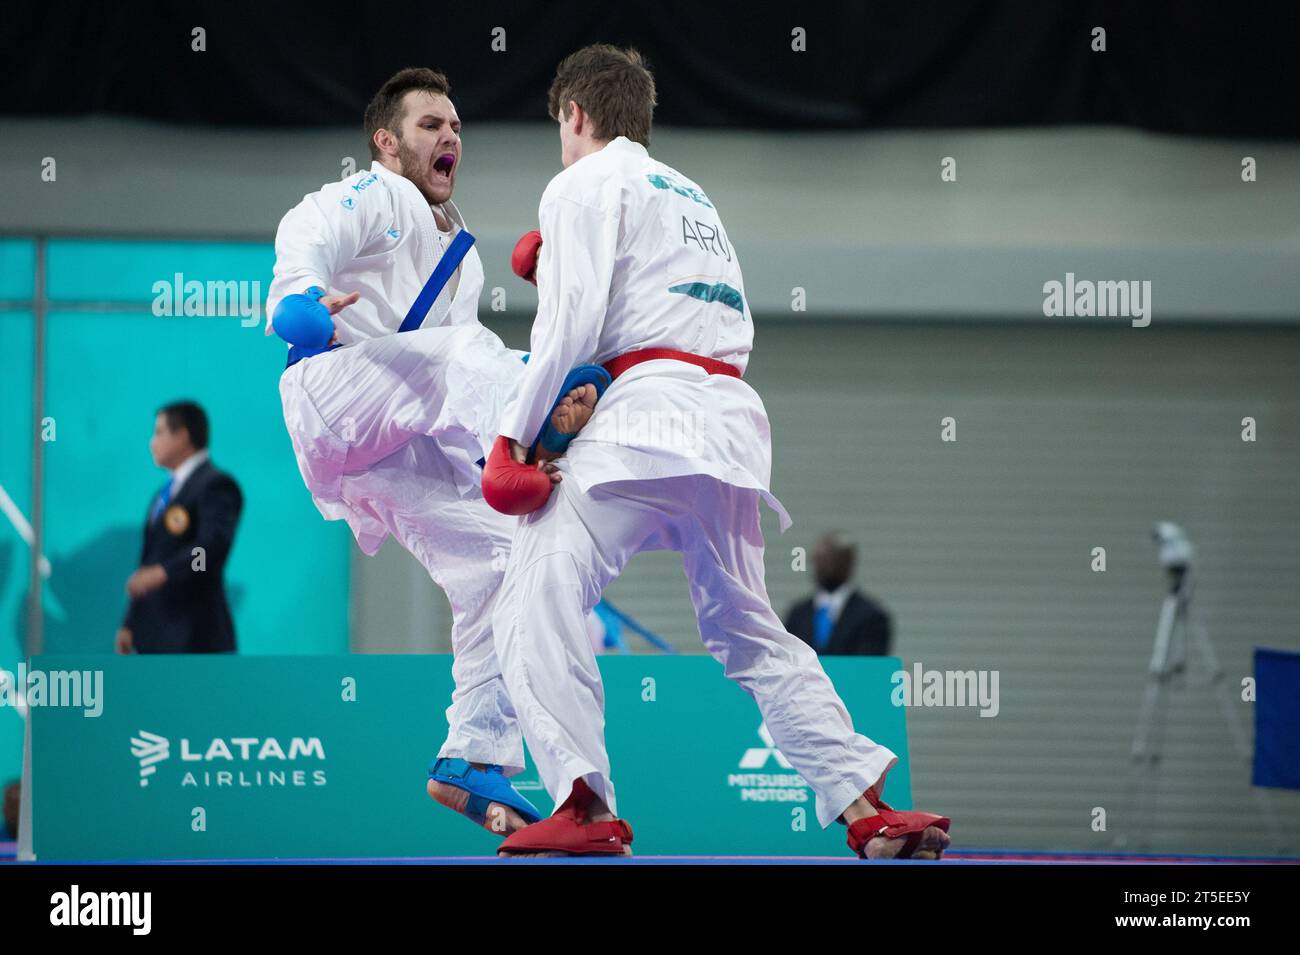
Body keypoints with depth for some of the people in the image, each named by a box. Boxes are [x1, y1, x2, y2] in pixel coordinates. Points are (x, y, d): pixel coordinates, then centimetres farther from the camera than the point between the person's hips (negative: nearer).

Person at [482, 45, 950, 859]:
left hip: (650, 405, -8)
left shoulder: (584, 184, 5)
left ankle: (584, 807, -29)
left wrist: (514, 437, -6)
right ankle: (866, 806, 11)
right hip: (732, 417, 8)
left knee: (541, 593, -13)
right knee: (749, 630, 17)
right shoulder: (691, 195, 29)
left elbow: (571, 320, -7)